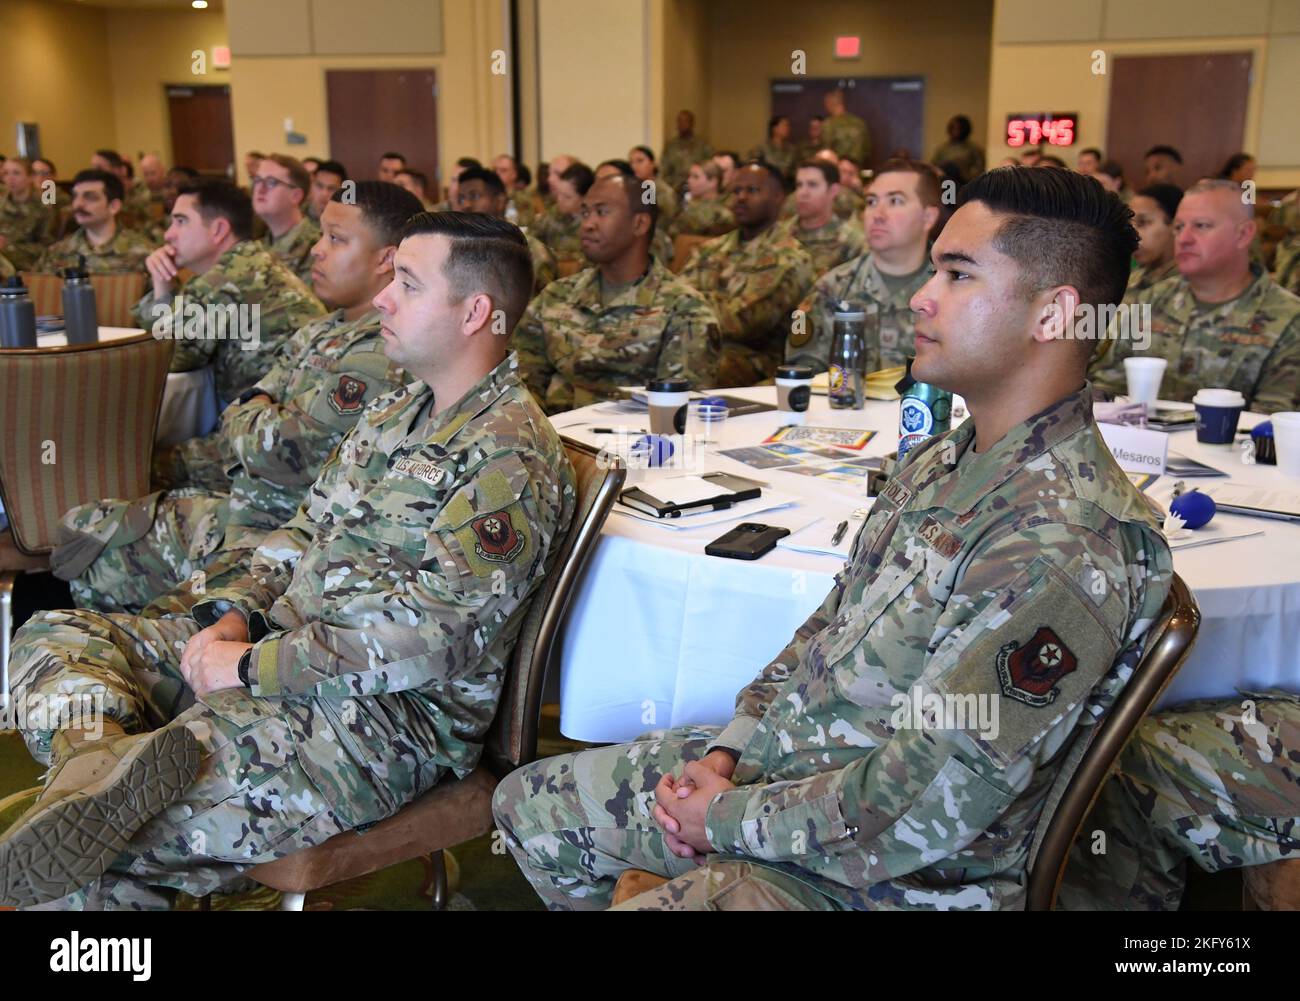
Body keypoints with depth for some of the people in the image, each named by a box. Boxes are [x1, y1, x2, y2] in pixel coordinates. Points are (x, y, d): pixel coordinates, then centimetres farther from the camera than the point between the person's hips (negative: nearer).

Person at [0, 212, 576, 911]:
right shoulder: (396, 412, 16)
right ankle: (101, 759, -28)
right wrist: (234, 615, 1)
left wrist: (253, 668, -19)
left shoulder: (509, 459, -16)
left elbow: (436, 633, -24)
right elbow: (307, 530, 20)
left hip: (393, 714, -10)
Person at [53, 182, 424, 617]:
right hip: (237, 503, 10)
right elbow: (237, 440, 16)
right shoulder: (321, 332, 12)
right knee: (79, 529, 14)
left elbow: (281, 451, -25)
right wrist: (156, 464, 6)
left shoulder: (380, 356, -21)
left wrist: (248, 412, -3)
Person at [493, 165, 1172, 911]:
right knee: (527, 803, 17)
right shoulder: (941, 463, 4)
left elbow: (922, 813, -28)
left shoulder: (1062, 548, -27)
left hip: (886, 877, -9)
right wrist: (728, 752, -2)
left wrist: (727, 819, -16)